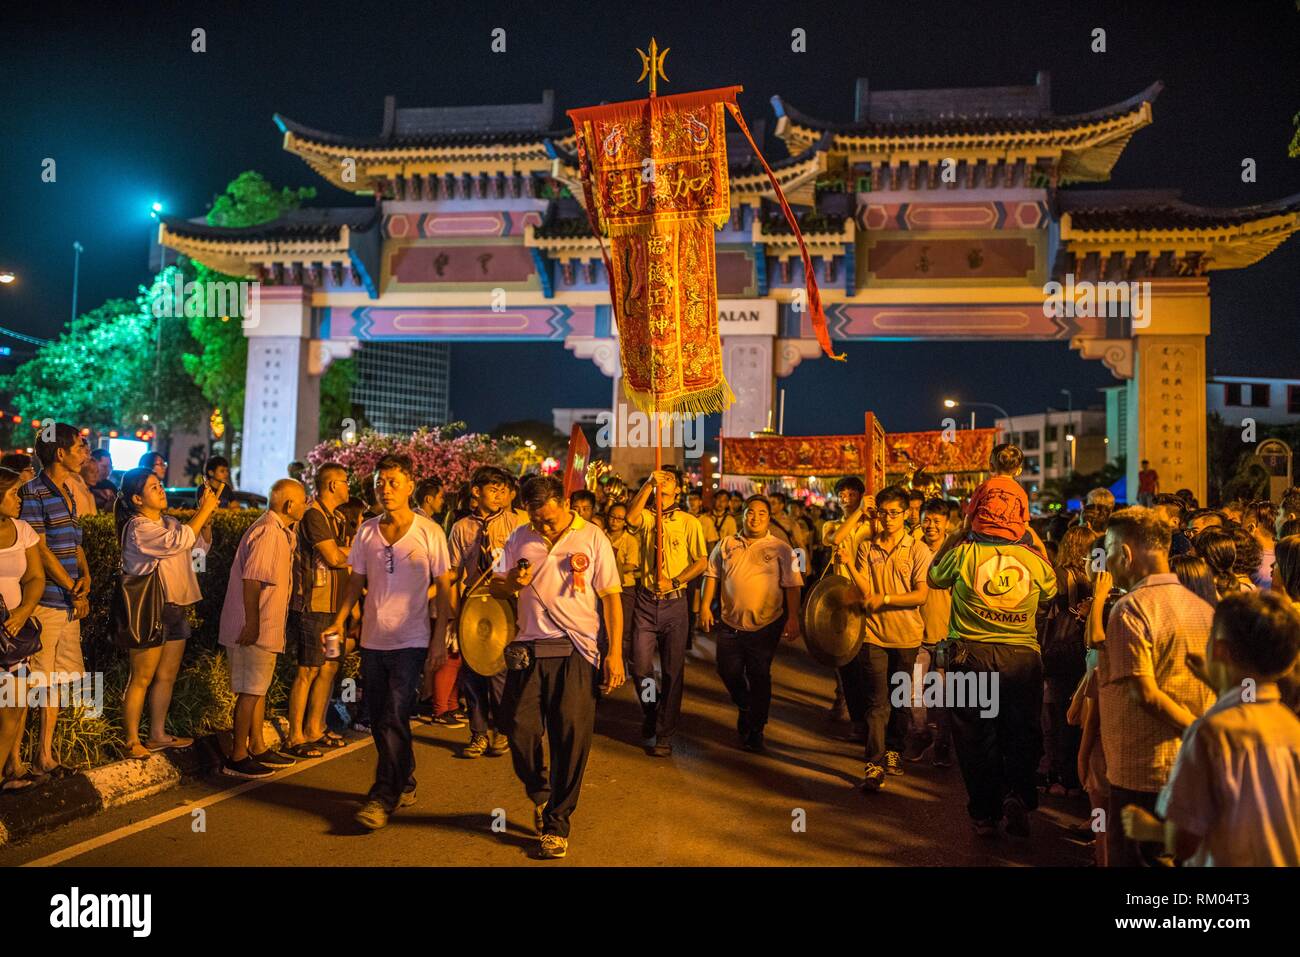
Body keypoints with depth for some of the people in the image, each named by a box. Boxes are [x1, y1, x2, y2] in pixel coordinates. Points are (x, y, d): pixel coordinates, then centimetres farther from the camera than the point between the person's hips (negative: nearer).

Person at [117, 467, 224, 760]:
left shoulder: (169, 522, 12)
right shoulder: (138, 528, -13)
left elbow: (202, 545, 17)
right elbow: (181, 540, -26)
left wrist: (207, 515, 1)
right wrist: (206, 508, -18)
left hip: (175, 609, 8)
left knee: (167, 677, 13)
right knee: (141, 679, 0)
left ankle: (158, 736, 24)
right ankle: (132, 741, 9)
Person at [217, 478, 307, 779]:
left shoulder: (280, 531, 15)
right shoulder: (267, 531, -18)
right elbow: (251, 579, -24)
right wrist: (252, 623, -24)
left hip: (266, 629, 10)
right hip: (254, 629, -10)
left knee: (259, 688, 17)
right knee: (250, 692, -2)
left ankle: (258, 748, 28)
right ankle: (237, 758, 7)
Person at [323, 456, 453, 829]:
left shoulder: (429, 532, -6)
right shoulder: (367, 531, 5)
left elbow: (443, 588, -4)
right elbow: (356, 581, 11)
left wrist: (439, 640, -9)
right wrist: (339, 621, -3)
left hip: (410, 642, -5)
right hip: (372, 640, 5)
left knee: (393, 720, -9)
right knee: (380, 721, 12)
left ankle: (383, 797, 1)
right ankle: (404, 783, 30)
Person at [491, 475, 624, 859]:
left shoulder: (592, 538, 1)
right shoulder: (520, 537, 10)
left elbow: (611, 596, 1)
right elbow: (496, 587, 17)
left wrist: (615, 652, -6)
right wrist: (512, 583, -8)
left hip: (576, 651, -2)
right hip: (529, 647, 2)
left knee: (571, 737, -1)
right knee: (520, 729, -2)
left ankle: (557, 823, 16)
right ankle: (539, 793, 29)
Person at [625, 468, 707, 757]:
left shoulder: (689, 522, 4)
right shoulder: (646, 517, 6)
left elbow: (702, 561, 0)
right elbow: (630, 518, -18)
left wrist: (674, 582, -12)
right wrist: (648, 484, -21)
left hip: (675, 602, -1)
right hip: (646, 601, 1)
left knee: (673, 671, 2)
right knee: (640, 667, 2)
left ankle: (664, 735, 14)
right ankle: (650, 718, 30)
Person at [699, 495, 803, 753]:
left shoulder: (781, 549, 0)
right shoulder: (726, 545, 7)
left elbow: (792, 586, -2)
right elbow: (712, 575, 9)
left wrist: (793, 618, -9)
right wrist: (705, 606, 1)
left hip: (766, 625, -2)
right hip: (730, 623, 3)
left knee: (759, 678, 3)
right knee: (728, 672, 8)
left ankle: (755, 730, 19)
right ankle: (745, 708, 38)